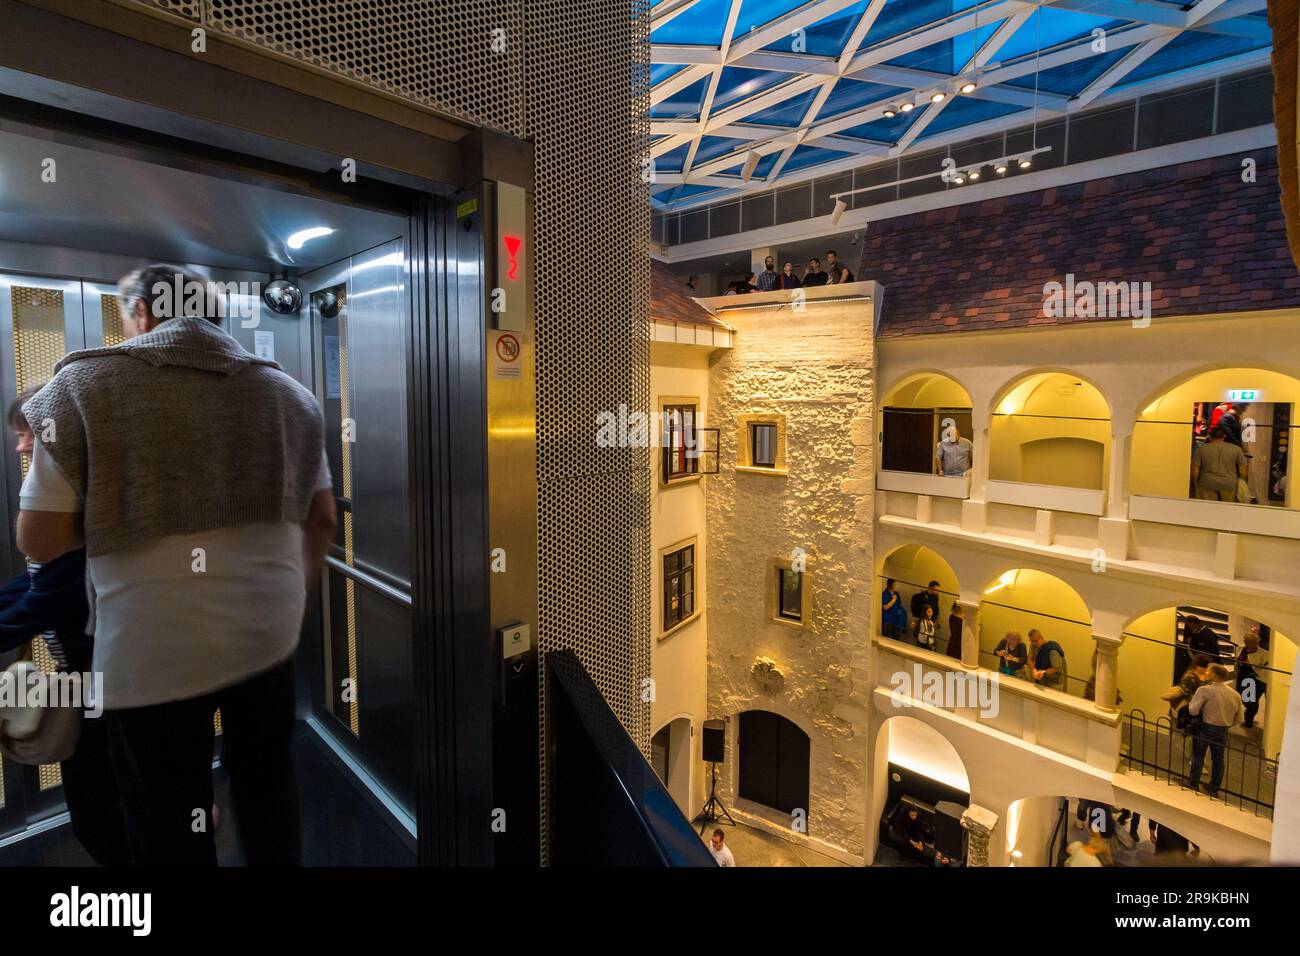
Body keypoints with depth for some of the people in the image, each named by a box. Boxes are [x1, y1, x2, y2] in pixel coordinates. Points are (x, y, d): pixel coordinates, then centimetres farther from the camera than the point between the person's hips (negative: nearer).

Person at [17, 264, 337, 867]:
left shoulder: (85, 383, -7)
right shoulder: (289, 392, 3)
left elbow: (38, 541, -7)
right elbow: (322, 518, 6)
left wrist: (106, 506, 12)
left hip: (156, 650, -3)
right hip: (268, 631, 3)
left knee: (170, 826, 17)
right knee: (265, 777, 24)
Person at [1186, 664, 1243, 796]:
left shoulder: (1205, 690, -18)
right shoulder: (1235, 694, 0)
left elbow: (1193, 710, -20)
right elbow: (1239, 719, 6)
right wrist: (1225, 725, 20)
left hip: (1205, 728, -5)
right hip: (1223, 731, 5)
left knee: (1198, 756, 9)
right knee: (1218, 759, 17)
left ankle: (1193, 783, 16)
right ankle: (1214, 788, 26)